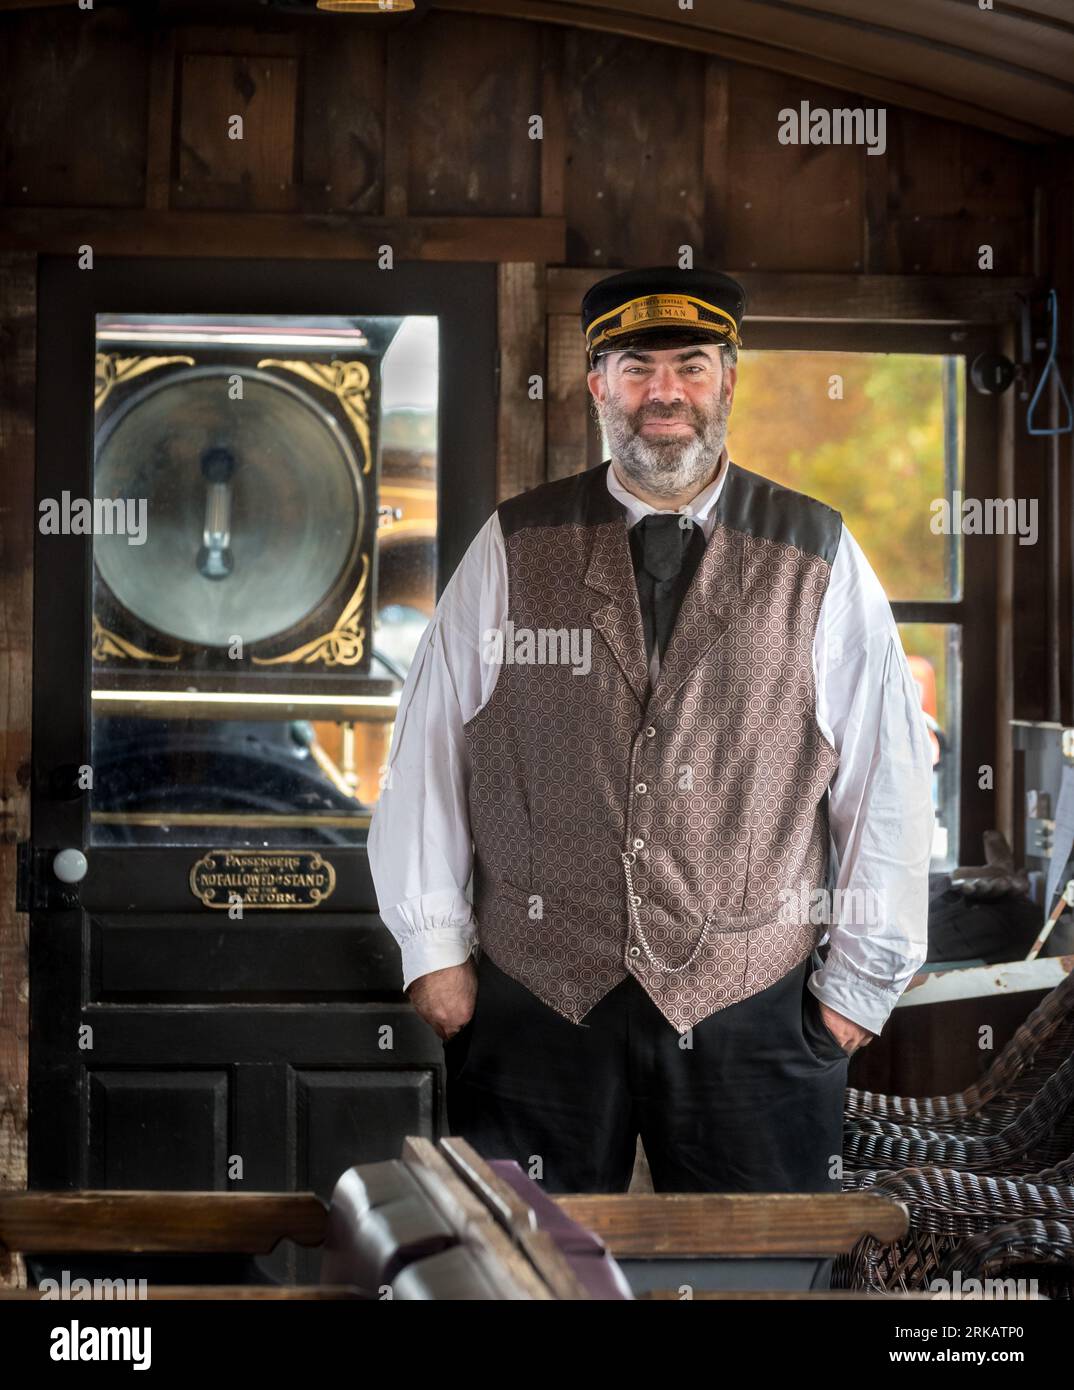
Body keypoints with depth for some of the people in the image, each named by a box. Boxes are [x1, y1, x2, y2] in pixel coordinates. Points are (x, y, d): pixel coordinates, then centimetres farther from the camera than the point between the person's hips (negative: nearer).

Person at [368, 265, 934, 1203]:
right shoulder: (516, 548, 3)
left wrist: (860, 977, 3)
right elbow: (428, 749, 6)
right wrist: (435, 947, 4)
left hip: (753, 1011, 0)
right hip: (535, 995, 1)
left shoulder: (816, 557, 2)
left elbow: (888, 774, 3)